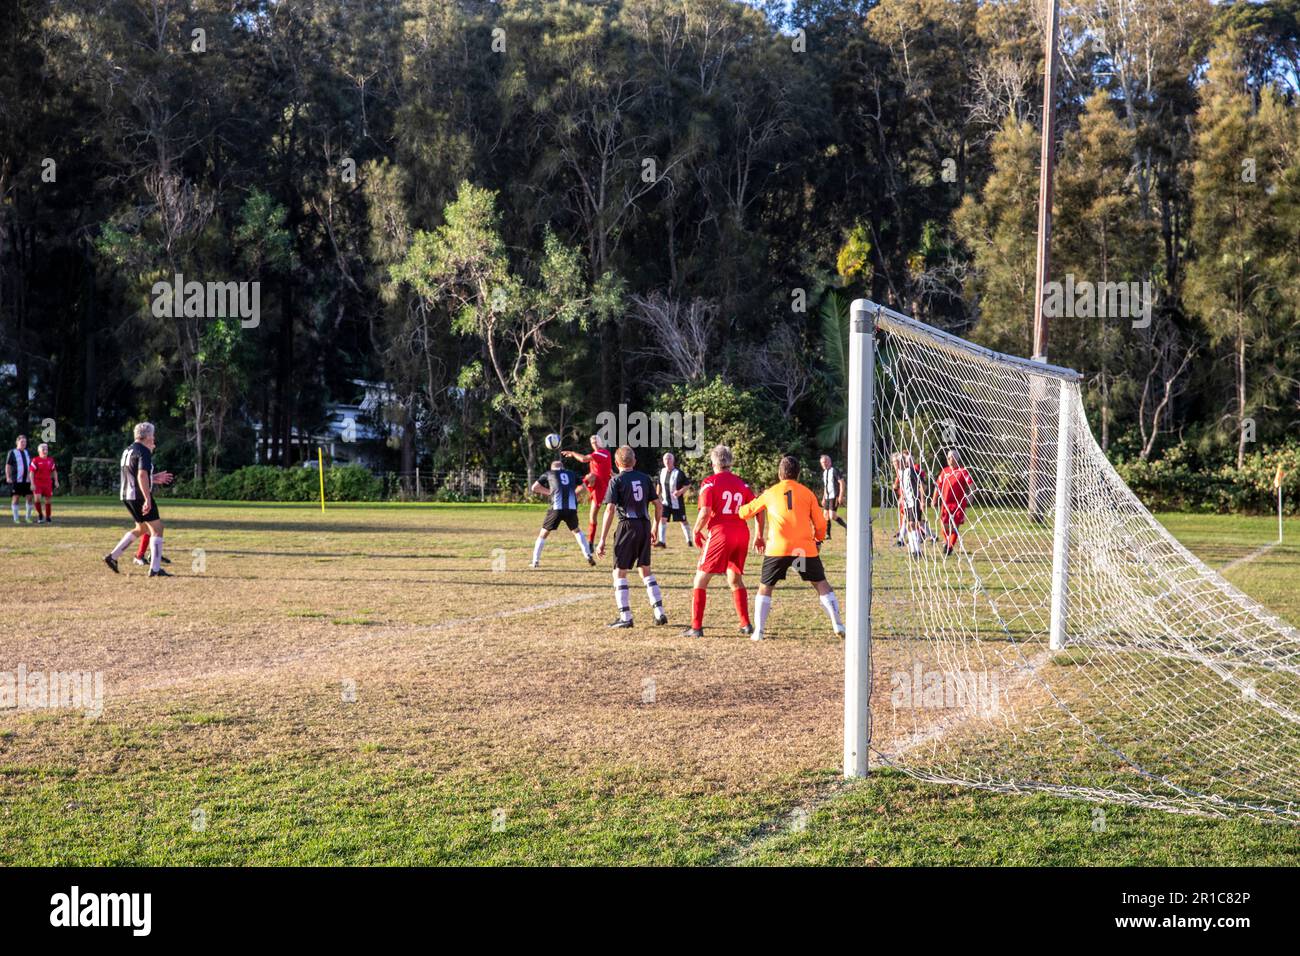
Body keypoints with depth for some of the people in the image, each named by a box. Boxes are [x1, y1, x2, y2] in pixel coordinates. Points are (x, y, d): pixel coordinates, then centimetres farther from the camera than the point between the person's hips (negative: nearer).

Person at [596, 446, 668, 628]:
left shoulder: (616, 481, -5)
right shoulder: (645, 478, 9)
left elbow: (610, 510, -12)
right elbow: (659, 505, 10)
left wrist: (602, 540, -12)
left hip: (628, 526, -5)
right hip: (645, 526, 5)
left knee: (619, 572, 2)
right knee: (645, 570, 17)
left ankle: (625, 617, -2)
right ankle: (660, 613, 14)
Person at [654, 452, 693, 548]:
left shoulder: (679, 473, -14)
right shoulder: (661, 472, 2)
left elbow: (688, 484, -10)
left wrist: (680, 491, -24)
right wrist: (658, 495, 10)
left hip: (677, 502, -4)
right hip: (665, 502, 4)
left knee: (683, 521, 9)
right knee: (662, 519, -11)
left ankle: (689, 540, 26)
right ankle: (662, 541, -12)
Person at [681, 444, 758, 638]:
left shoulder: (709, 482, -3)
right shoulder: (741, 484, 12)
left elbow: (705, 512, -14)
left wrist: (696, 532, 2)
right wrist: (759, 536, 19)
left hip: (720, 533, -5)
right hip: (742, 533, 5)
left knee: (701, 579, 3)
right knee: (735, 579, 22)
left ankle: (696, 627, -2)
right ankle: (746, 624, 21)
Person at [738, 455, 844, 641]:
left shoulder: (770, 493, 11)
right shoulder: (807, 493, 11)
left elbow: (745, 512, 19)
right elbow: (820, 524, 10)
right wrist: (818, 540, 29)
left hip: (778, 549, 0)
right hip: (805, 548, 1)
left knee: (765, 588, 13)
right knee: (821, 585, 14)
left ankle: (758, 632, 6)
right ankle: (838, 624, 7)